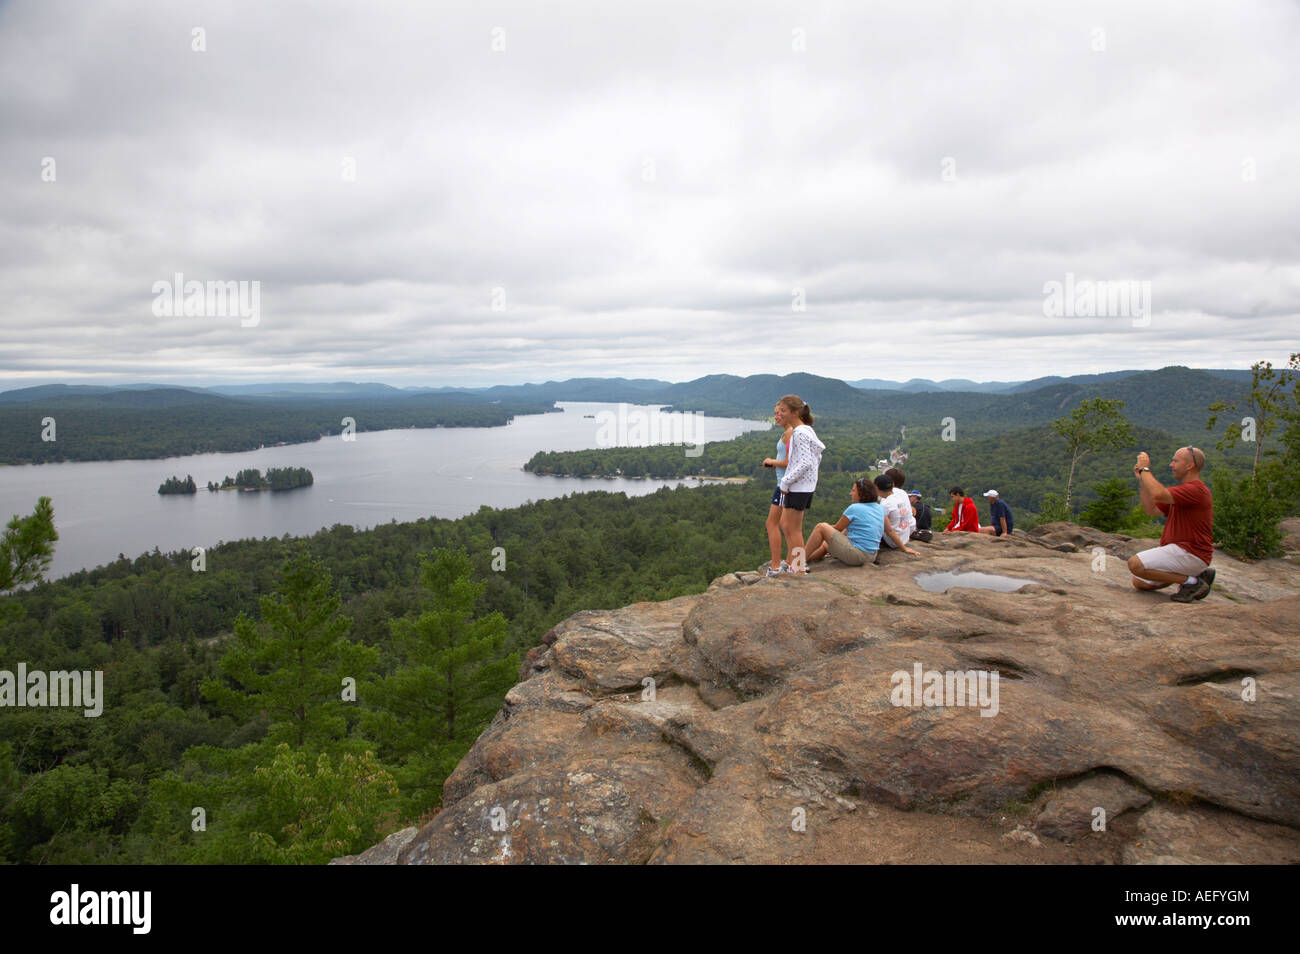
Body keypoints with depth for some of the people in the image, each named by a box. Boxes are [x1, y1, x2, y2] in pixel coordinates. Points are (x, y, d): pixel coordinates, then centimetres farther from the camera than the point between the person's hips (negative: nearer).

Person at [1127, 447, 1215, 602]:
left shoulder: (1196, 490, -16)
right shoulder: (1184, 490, 19)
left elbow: (1159, 494, -32)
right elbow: (1152, 509, 15)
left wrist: (1145, 469, -17)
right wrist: (1141, 479, 9)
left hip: (1189, 553, -10)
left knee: (1135, 564, -21)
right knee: (1139, 583, 8)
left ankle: (1191, 581, -10)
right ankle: (1197, 574, 12)